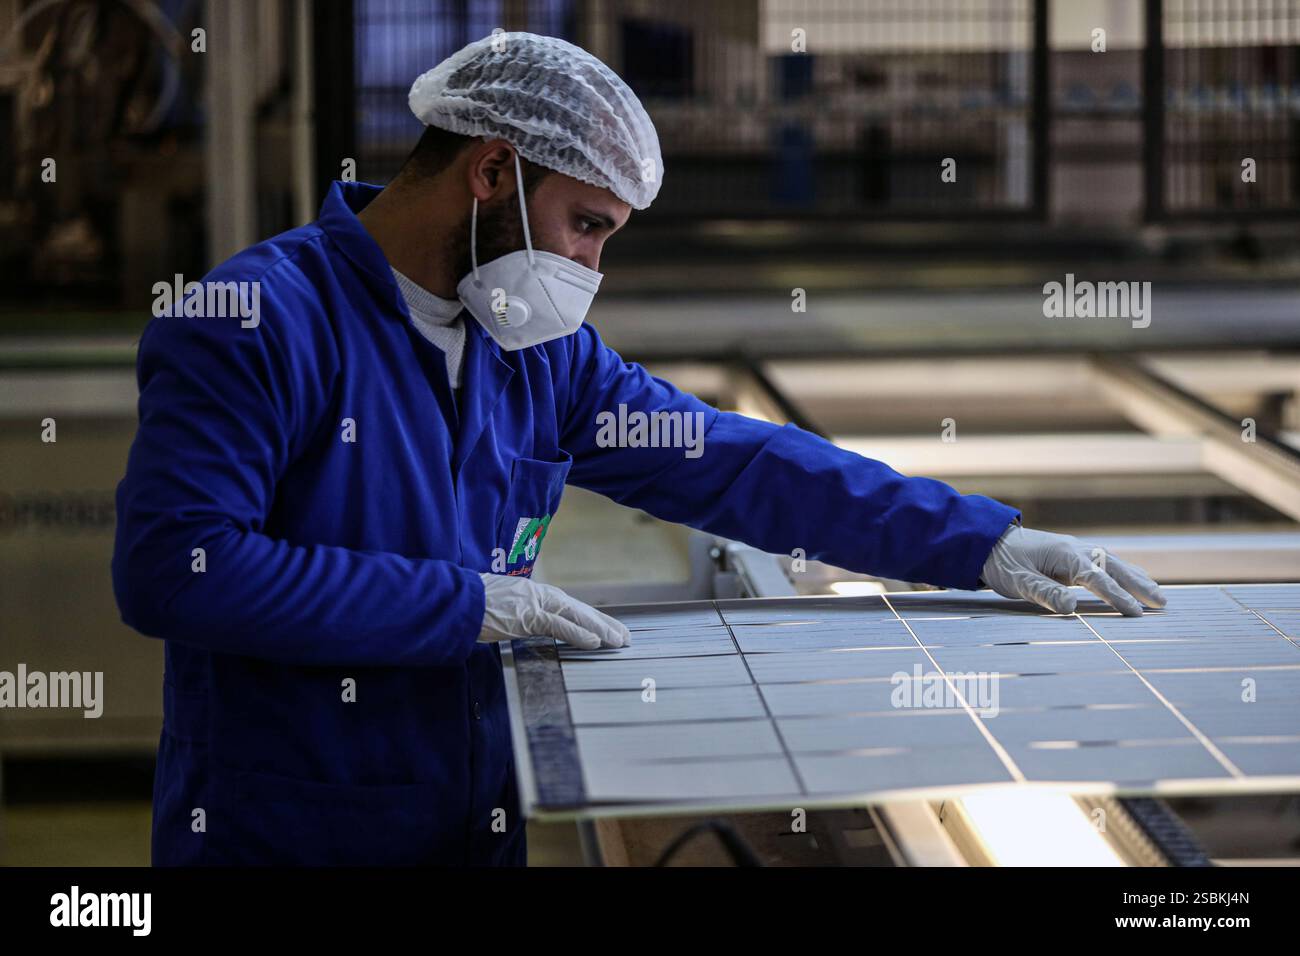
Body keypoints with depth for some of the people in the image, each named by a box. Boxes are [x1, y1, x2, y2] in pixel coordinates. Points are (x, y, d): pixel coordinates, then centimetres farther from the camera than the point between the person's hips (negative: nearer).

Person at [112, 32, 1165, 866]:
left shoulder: (546, 357, 8)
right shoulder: (267, 319, -14)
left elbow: (741, 466, 10)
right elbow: (172, 564, -23)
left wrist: (983, 544, 4)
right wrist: (466, 603, -21)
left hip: (479, 827, 6)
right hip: (280, 835, -6)